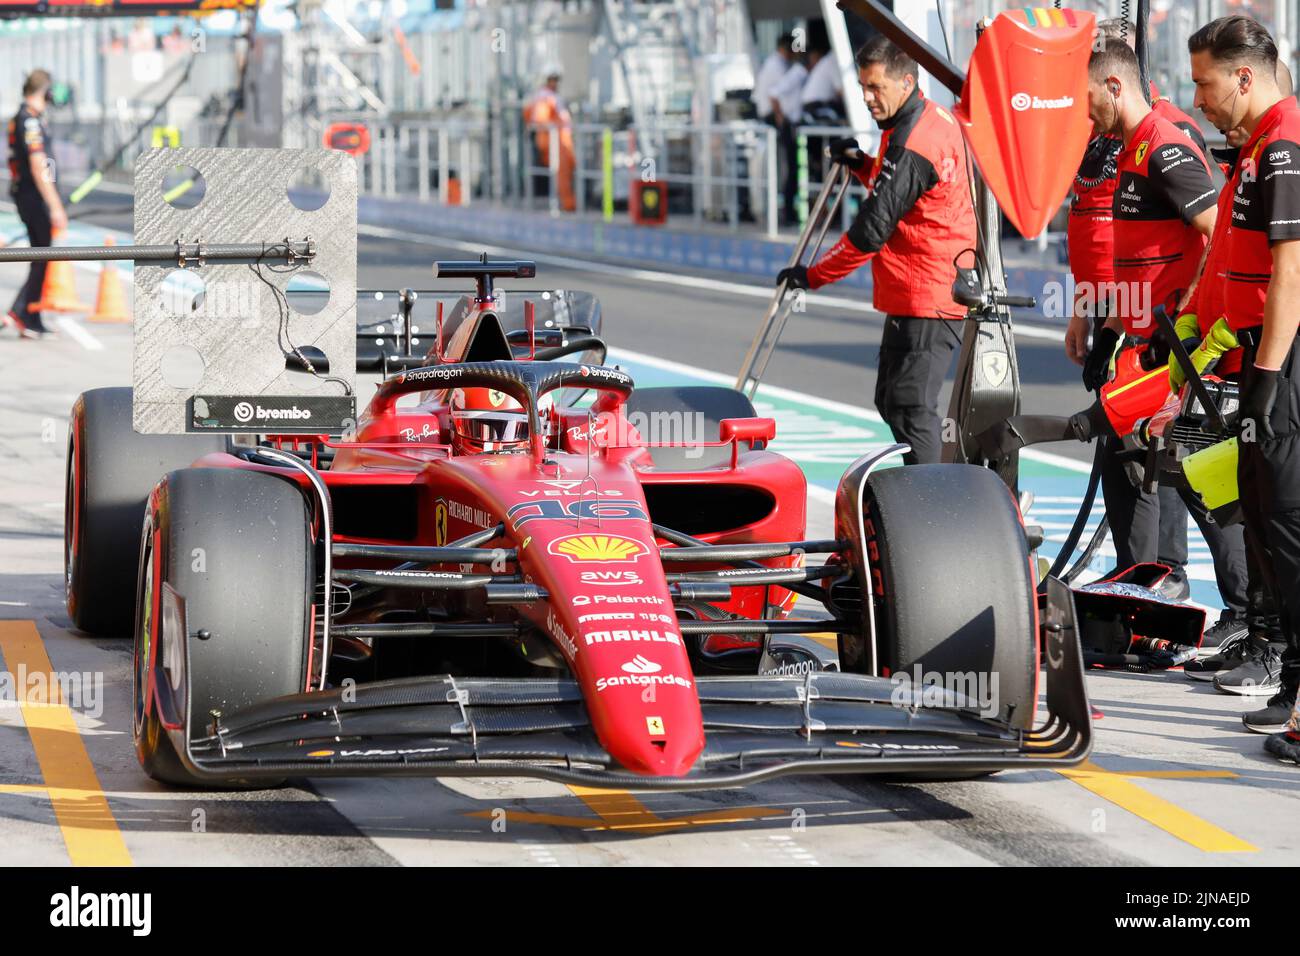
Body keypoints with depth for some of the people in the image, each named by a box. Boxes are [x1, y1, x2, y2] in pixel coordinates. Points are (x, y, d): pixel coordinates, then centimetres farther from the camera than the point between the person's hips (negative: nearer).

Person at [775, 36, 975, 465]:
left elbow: (872, 230, -21)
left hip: (925, 298, -11)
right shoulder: (935, 117, 10)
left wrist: (812, 276, -12)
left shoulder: (912, 145, -22)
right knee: (891, 401, 18)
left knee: (910, 409, -12)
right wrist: (863, 166, 5)